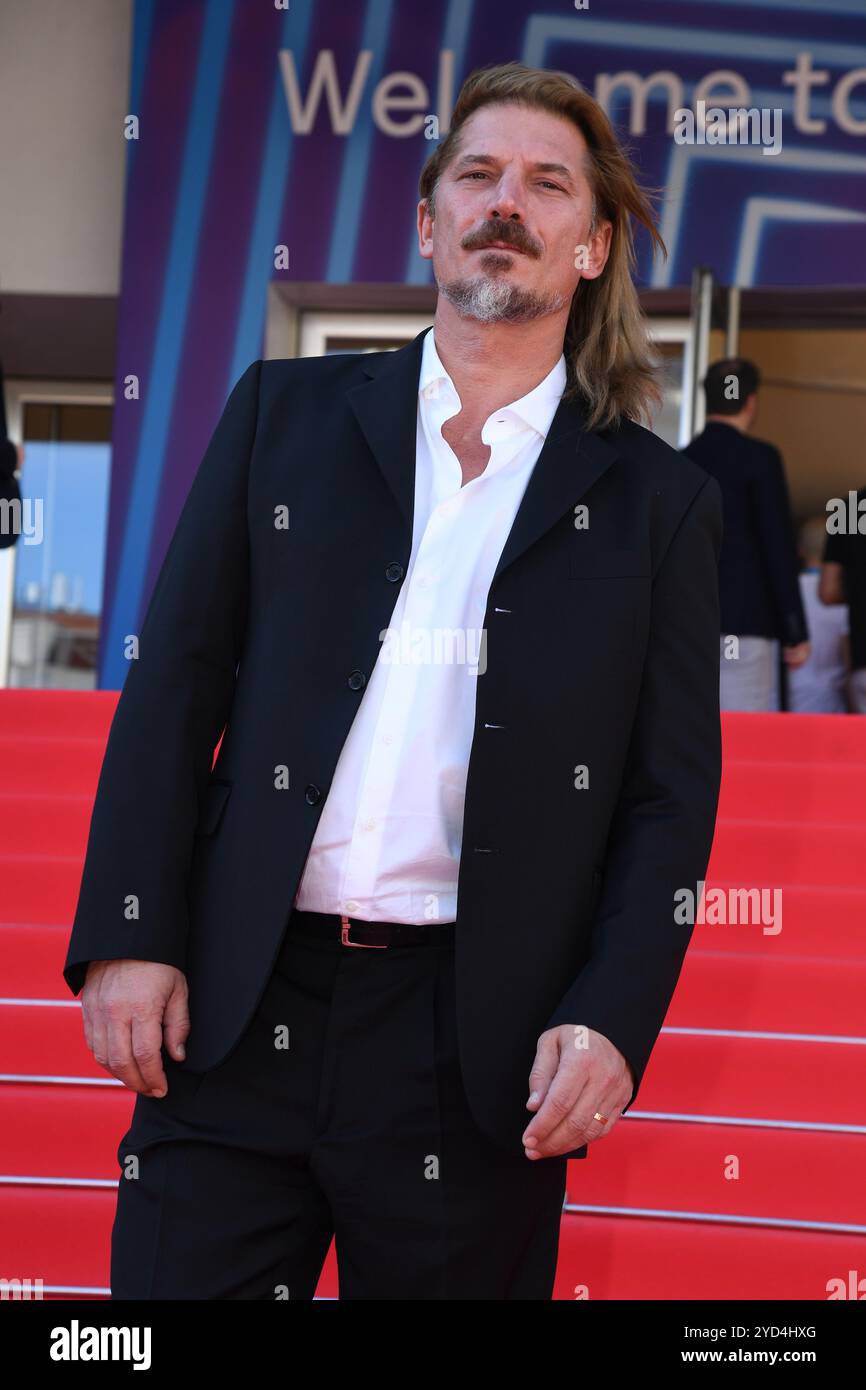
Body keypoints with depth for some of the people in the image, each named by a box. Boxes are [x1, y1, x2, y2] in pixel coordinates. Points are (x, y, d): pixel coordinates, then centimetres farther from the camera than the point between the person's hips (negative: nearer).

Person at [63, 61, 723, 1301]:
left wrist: (611, 1021, -8)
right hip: (230, 1011, 1)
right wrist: (129, 936, -2)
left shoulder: (658, 503, 8)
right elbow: (177, 684, 7)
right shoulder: (289, 413, 11)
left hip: (476, 1052, -1)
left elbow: (672, 795, 5)